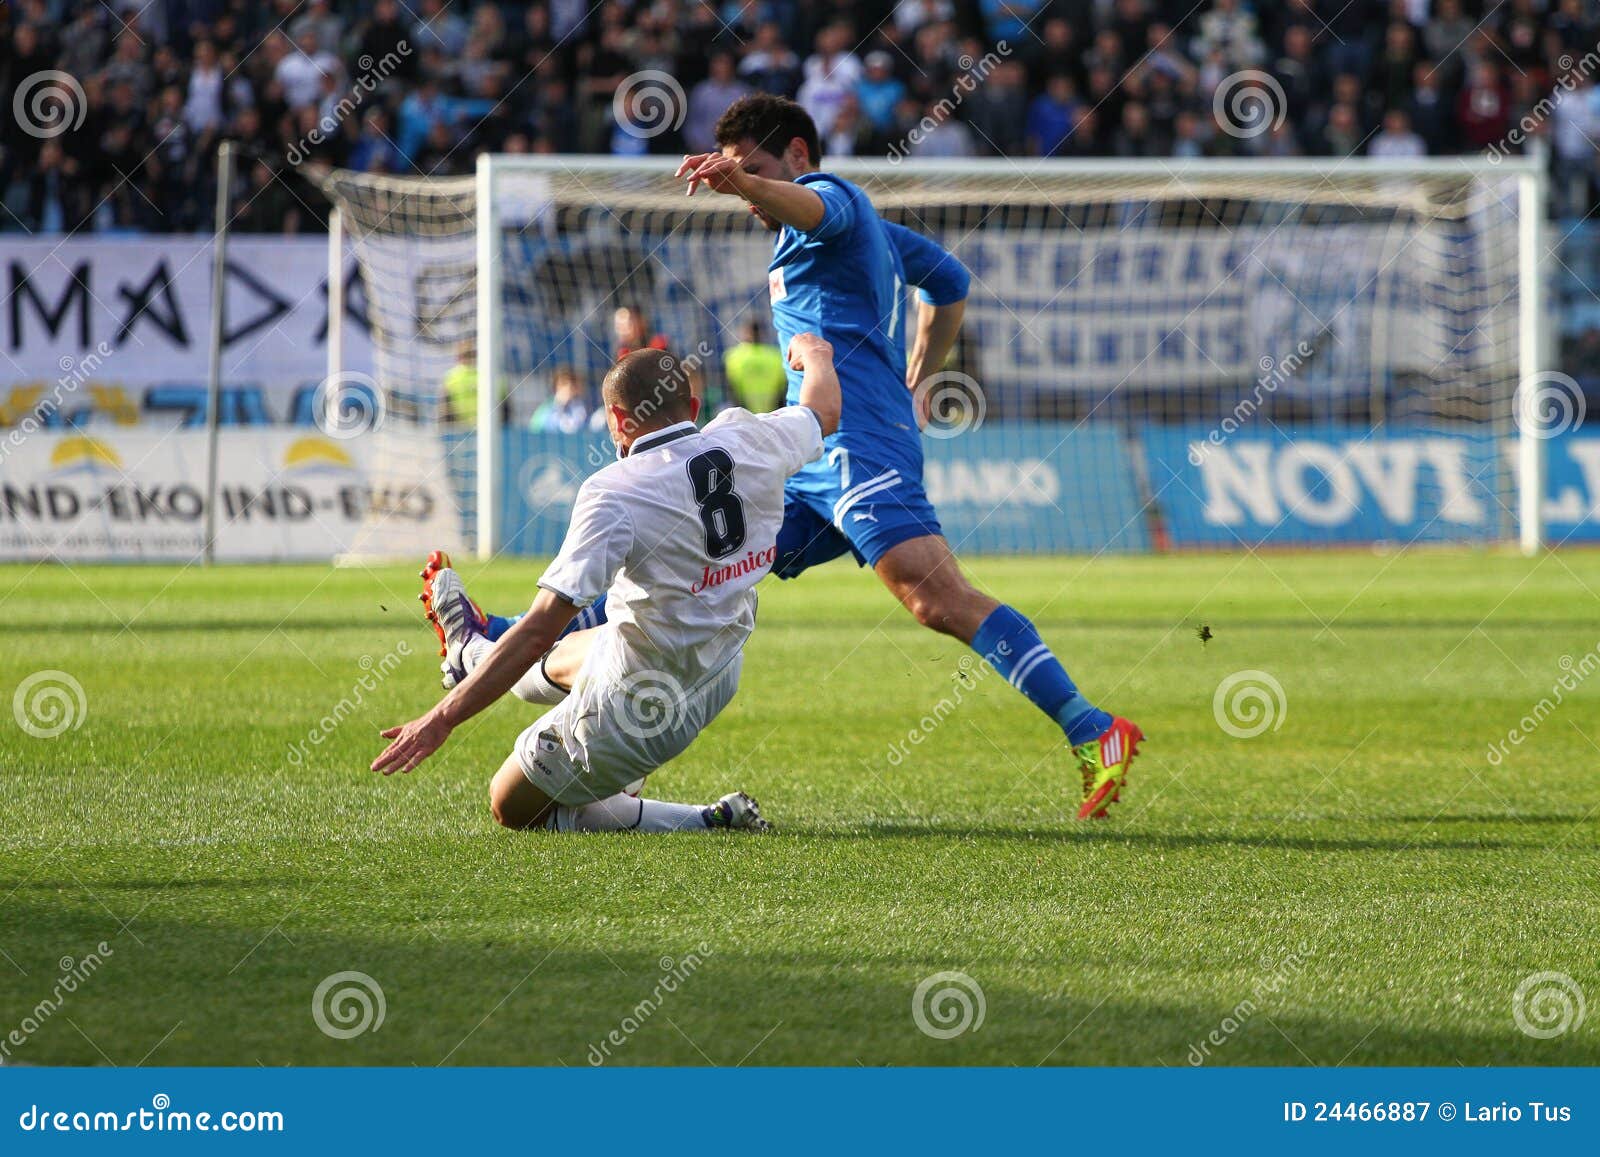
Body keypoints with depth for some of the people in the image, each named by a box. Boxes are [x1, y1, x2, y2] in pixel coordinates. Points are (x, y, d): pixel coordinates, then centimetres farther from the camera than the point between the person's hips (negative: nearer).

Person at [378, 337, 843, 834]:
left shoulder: (616, 492, -27)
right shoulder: (747, 439, -10)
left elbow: (540, 631, -29)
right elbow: (823, 412, 16)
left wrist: (442, 718, -24)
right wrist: (815, 355, 40)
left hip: (633, 714, -8)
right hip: (719, 677, 8)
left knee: (514, 807, 16)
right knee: (561, 659, 35)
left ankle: (703, 821, 8)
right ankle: (472, 652, 67)